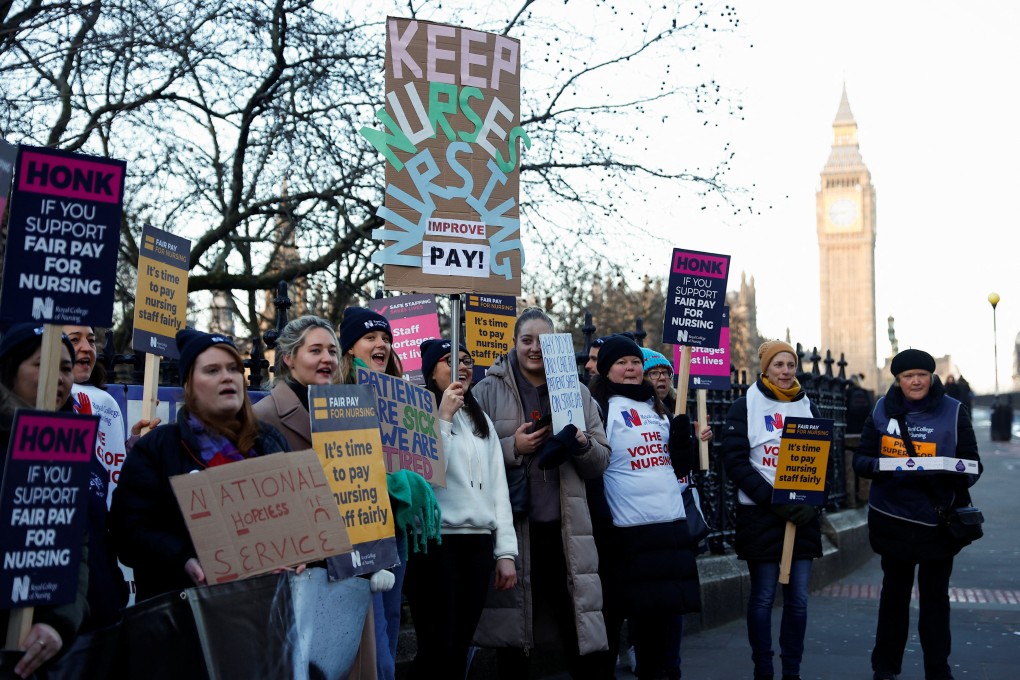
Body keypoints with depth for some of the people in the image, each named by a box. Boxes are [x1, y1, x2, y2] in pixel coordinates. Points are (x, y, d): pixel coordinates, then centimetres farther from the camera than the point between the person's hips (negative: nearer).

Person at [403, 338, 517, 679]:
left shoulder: (482, 421, 17)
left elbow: (498, 487, 14)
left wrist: (505, 551, 7)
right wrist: (444, 418, -15)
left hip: (479, 544, 6)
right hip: (435, 541, -6)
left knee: (460, 648, 9)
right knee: (437, 649, -7)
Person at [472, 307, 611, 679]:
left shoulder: (577, 392, 10)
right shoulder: (488, 391, 1)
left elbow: (602, 460, 8)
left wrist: (582, 446, -13)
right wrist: (513, 448, -16)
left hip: (566, 528, 2)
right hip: (512, 527, -2)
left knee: (577, 625, 5)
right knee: (512, 622, 8)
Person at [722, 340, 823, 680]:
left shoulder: (807, 406, 12)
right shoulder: (745, 406, -1)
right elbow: (735, 460, -9)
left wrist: (810, 501, -7)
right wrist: (772, 498, -17)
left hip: (802, 514, 4)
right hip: (760, 514, -4)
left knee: (798, 597, 5)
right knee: (763, 597, 0)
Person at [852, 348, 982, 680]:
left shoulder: (954, 412, -3)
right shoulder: (882, 410, 2)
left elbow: (973, 466, -3)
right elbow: (860, 459, 2)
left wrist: (953, 475, -25)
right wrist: (879, 466, -20)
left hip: (937, 521, -2)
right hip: (893, 518, 2)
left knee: (935, 595, 6)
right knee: (894, 590, 14)